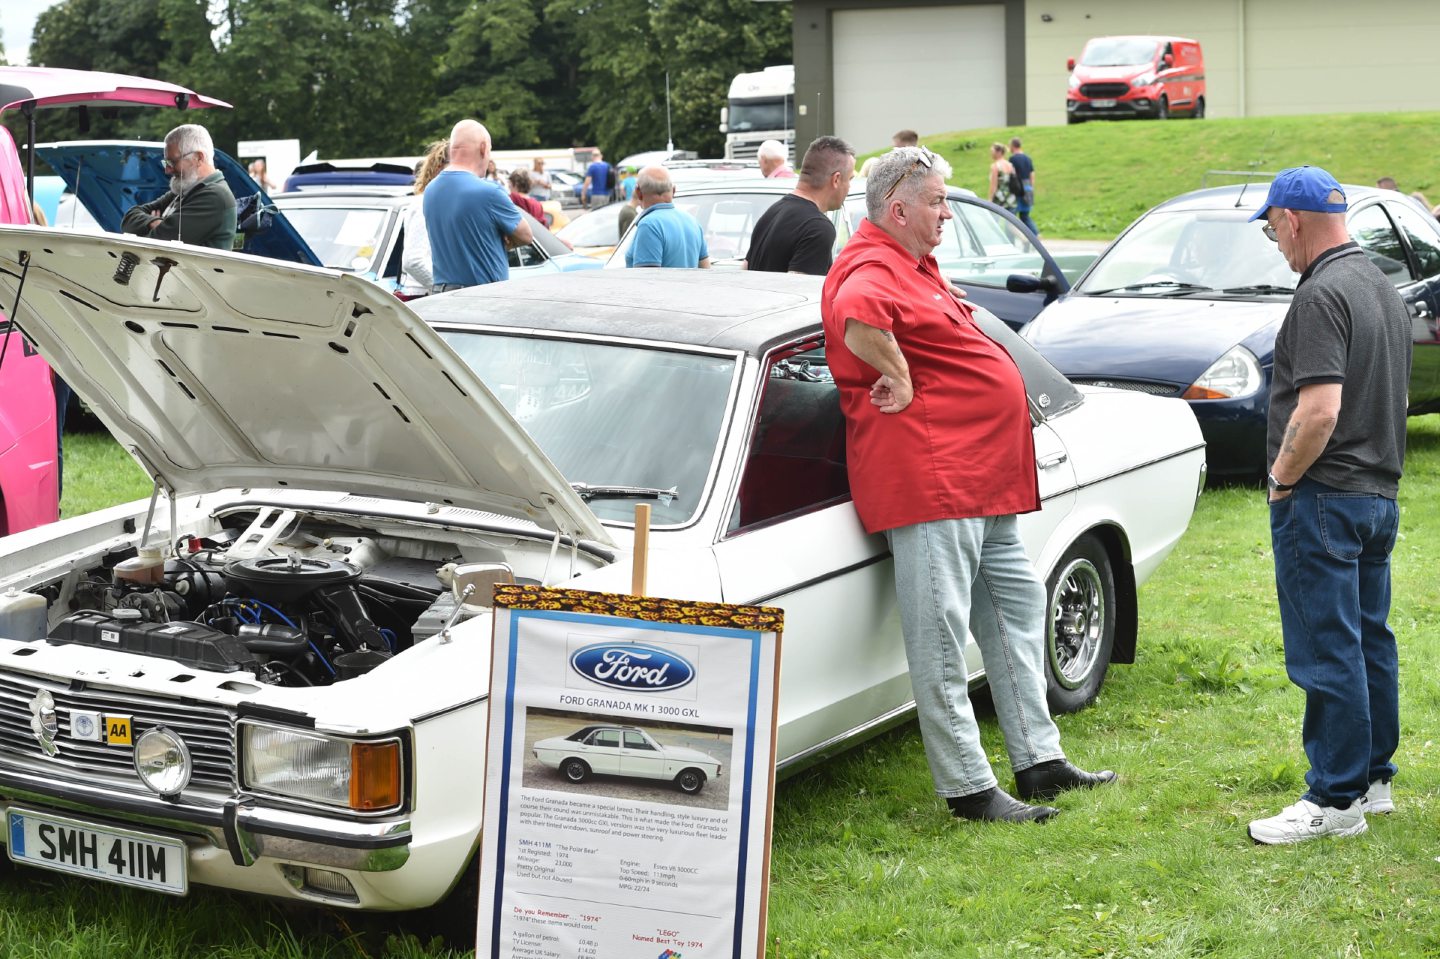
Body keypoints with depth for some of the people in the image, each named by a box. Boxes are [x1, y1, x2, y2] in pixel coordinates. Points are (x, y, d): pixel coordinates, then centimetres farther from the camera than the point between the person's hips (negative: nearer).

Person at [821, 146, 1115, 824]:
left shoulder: (915, 266, 19)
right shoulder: (873, 270, -15)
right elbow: (857, 316, -39)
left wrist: (955, 312, 21)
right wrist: (899, 379, -26)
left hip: (983, 486, 12)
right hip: (928, 484, -12)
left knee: (1017, 608, 17)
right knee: (940, 639, -5)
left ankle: (1039, 761, 26)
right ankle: (969, 788, 1)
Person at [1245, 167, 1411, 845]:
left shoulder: (1321, 294, -17)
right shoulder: (1383, 287, 14)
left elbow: (1319, 410, -26)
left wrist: (1282, 478, -13)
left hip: (1324, 497, -10)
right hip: (1380, 491, 10)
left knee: (1326, 652, -6)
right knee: (1370, 642, 16)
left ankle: (1336, 800, -2)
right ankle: (1373, 778, 25)